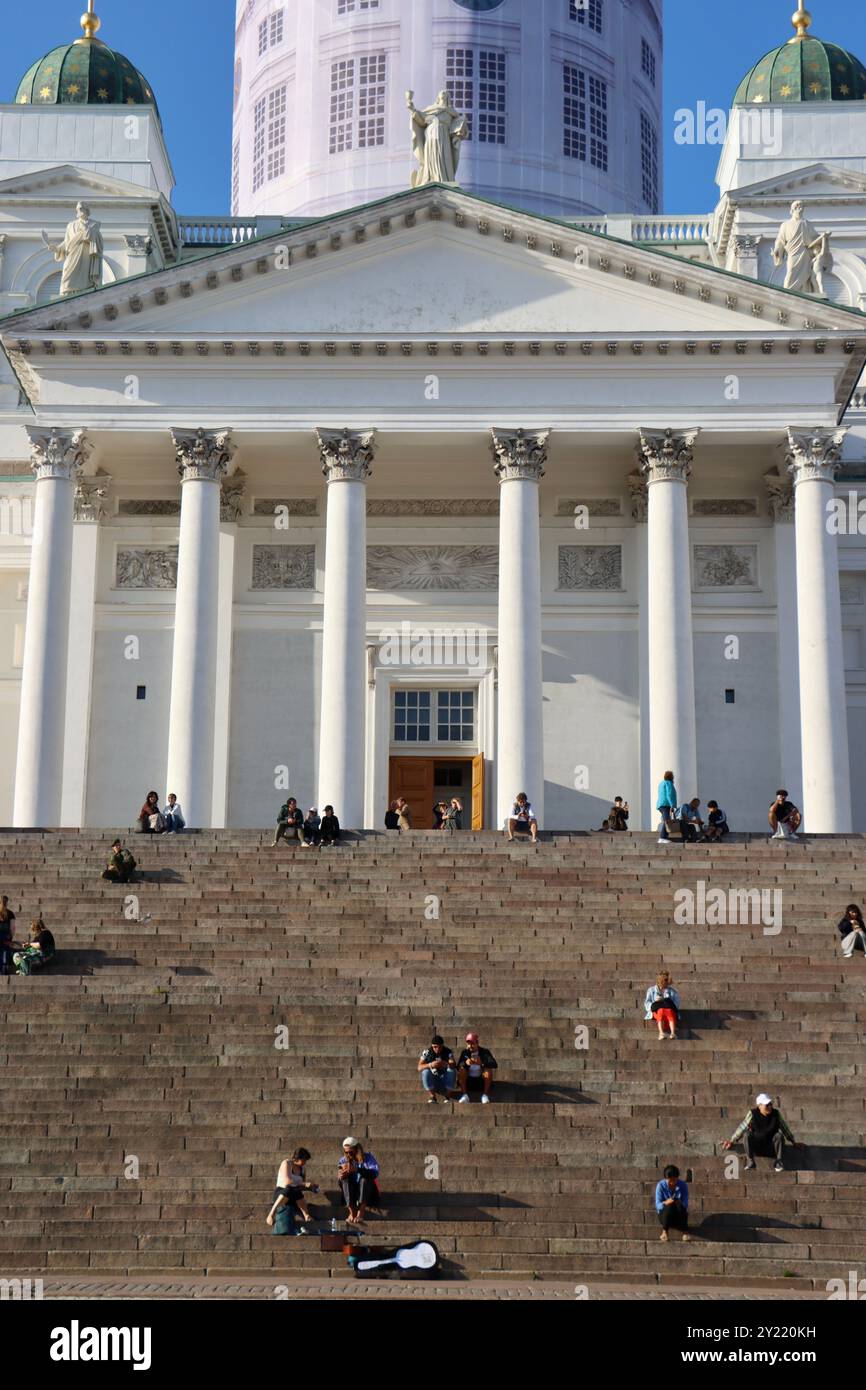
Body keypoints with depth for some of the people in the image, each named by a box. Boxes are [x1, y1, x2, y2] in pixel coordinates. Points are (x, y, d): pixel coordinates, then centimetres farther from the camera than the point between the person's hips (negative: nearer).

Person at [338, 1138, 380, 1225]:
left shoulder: (368, 1158, -5)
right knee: (345, 1179, -25)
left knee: (365, 1177, -30)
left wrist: (357, 1169, -38)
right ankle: (352, 1211, -37)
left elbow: (375, 1173, -24)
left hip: (367, 1192, -2)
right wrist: (340, 1175, -34)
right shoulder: (344, 1160, 3)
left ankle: (361, 1211, -39)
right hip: (350, 1194, 2)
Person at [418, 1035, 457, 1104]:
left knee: (452, 1070, -27)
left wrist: (446, 1064, -48)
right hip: (431, 1081, 0)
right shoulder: (427, 1052, -7)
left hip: (445, 1081, 0)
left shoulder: (448, 1052, -7)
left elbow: (453, 1065, -24)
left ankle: (446, 1096, -17)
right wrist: (430, 1065, -38)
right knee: (426, 1071, -28)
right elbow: (419, 1067, -18)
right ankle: (432, 1097, -21)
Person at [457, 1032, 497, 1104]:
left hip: (481, 1080, -1)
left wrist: (482, 1063, -37)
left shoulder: (484, 1052, -4)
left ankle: (485, 1095, -21)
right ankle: (464, 1095, -22)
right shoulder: (465, 1052, -1)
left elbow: (494, 1064, -19)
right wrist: (465, 1063, -33)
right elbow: (458, 1067, -11)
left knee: (489, 1070, -26)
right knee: (461, 1069, -23)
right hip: (468, 1081, 1)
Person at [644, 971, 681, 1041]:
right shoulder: (651, 990, 24)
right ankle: (661, 1033, -61)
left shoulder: (672, 991, 24)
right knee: (661, 1011, -39)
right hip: (657, 1011, -1)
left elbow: (676, 1004, 9)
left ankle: (673, 1033, -61)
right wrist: (655, 1003, -8)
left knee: (669, 1011, -38)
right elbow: (647, 1004, 13)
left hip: (670, 1009, 1)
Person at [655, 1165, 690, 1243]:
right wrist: (665, 1203, -35)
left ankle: (685, 1231, -28)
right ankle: (664, 1231, -23)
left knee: (680, 1205, -35)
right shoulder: (660, 1186, -10)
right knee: (669, 1206, -35)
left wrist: (679, 1203, -34)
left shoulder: (683, 1185, -7)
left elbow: (685, 1205, -10)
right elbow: (658, 1205, -13)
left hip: (680, 1215, 0)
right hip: (665, 1214, 0)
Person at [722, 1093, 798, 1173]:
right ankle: (750, 1162, -25)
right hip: (756, 1147, -1)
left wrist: (793, 1142, 18)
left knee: (779, 1135, -26)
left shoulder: (776, 1114, -5)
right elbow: (742, 1127, 1)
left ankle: (779, 1162, -18)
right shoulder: (753, 1114, -10)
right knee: (747, 1134, -27)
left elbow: (784, 1128, 9)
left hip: (771, 1147, 1)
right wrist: (732, 1141, 8)